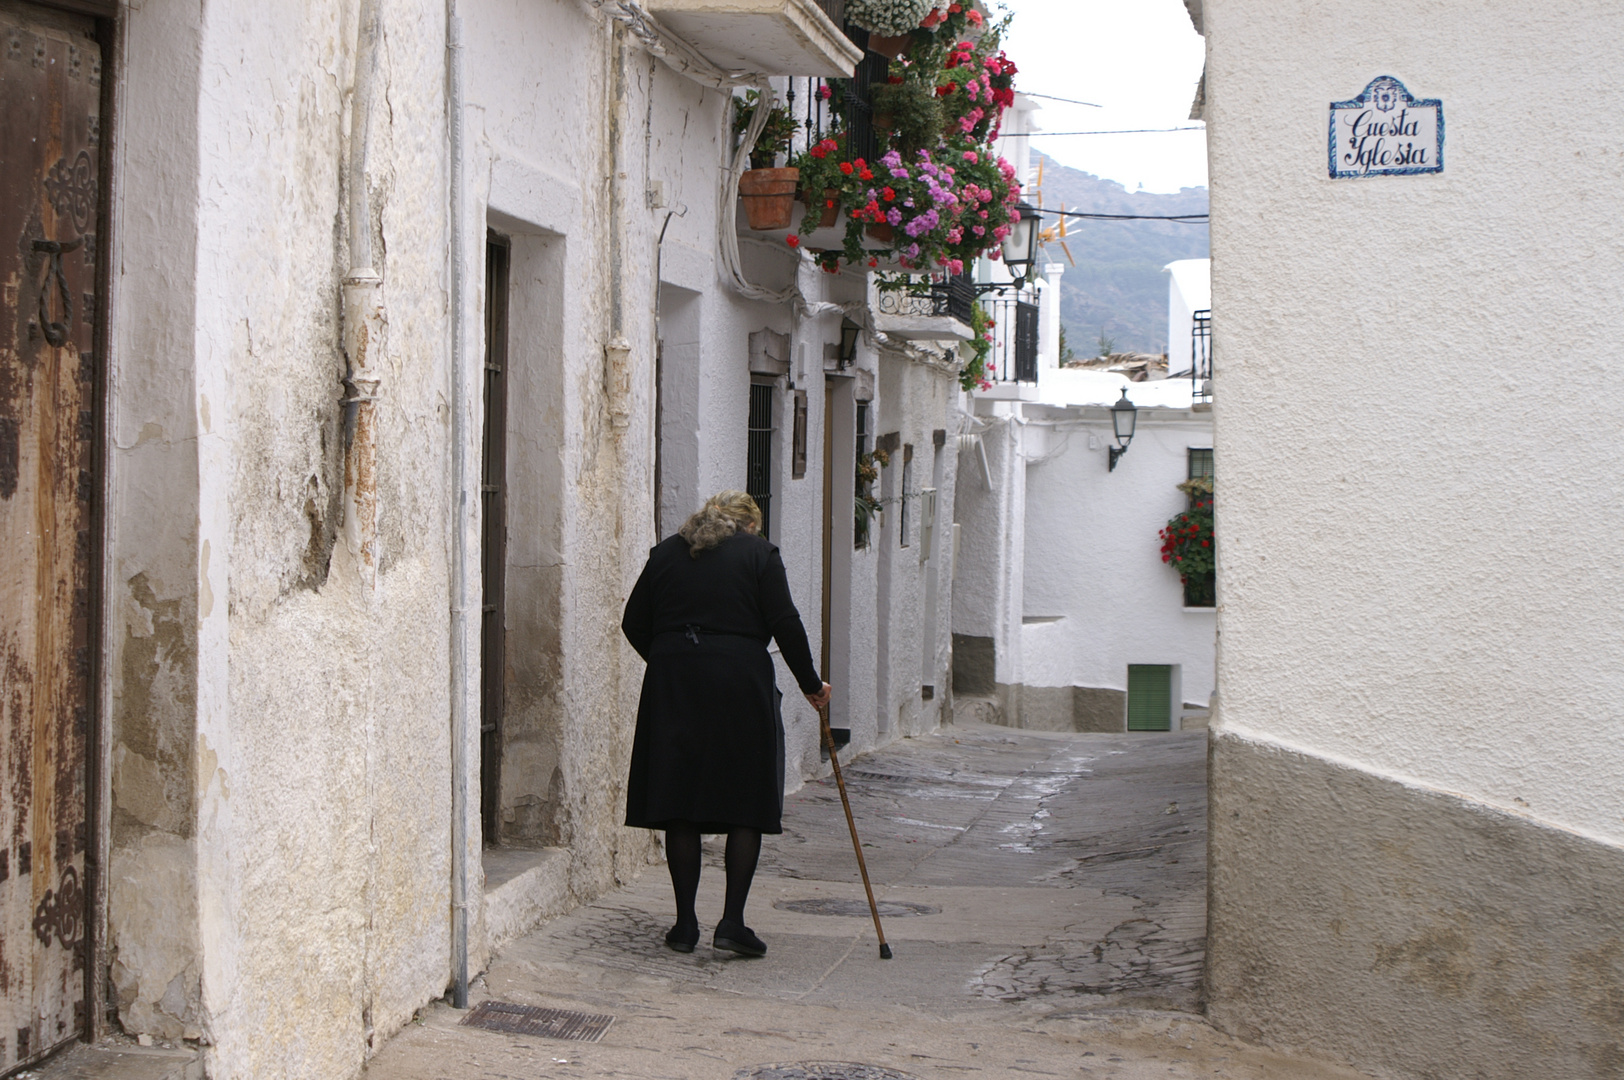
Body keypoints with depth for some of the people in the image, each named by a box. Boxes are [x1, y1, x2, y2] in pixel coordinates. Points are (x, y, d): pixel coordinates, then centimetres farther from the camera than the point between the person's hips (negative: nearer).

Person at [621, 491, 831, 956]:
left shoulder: (666, 553, 12)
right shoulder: (759, 554, 4)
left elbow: (634, 623, 11)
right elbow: (785, 624, -3)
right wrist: (811, 683, 6)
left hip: (672, 687, 3)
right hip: (741, 685, -3)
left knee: (680, 806, 7)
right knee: (747, 805, 4)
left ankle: (686, 923, 9)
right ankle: (732, 922, -2)